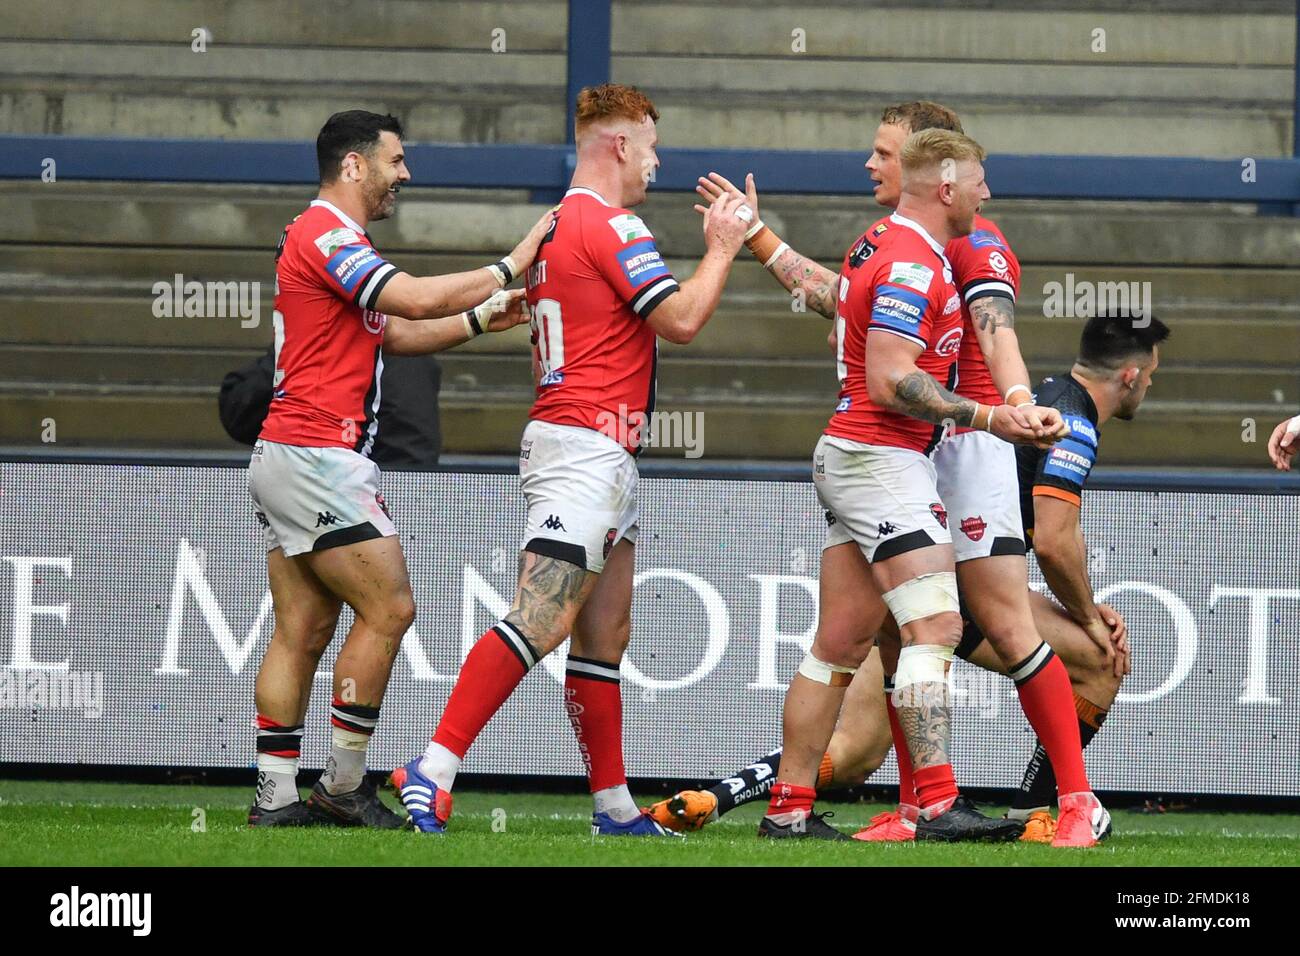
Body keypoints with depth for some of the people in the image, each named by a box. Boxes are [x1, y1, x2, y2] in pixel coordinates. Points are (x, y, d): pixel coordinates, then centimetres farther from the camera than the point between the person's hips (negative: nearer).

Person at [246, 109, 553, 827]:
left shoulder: (329, 240, 22)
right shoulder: (324, 236, -12)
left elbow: (394, 334, 27)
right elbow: (416, 299, -22)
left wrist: (479, 318, 15)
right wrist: (511, 267, -13)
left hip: (284, 463, 10)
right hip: (318, 457, -10)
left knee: (302, 631, 7)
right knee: (388, 608, -7)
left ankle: (275, 796, 4)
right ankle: (344, 785, -4)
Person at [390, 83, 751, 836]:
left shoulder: (556, 226, 18)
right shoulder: (610, 227, -11)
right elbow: (682, 320, -14)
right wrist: (722, 249, 0)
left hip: (601, 460, 11)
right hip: (588, 444, -11)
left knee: (603, 633, 10)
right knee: (542, 620, -16)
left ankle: (615, 805, 12)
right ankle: (433, 770, -22)